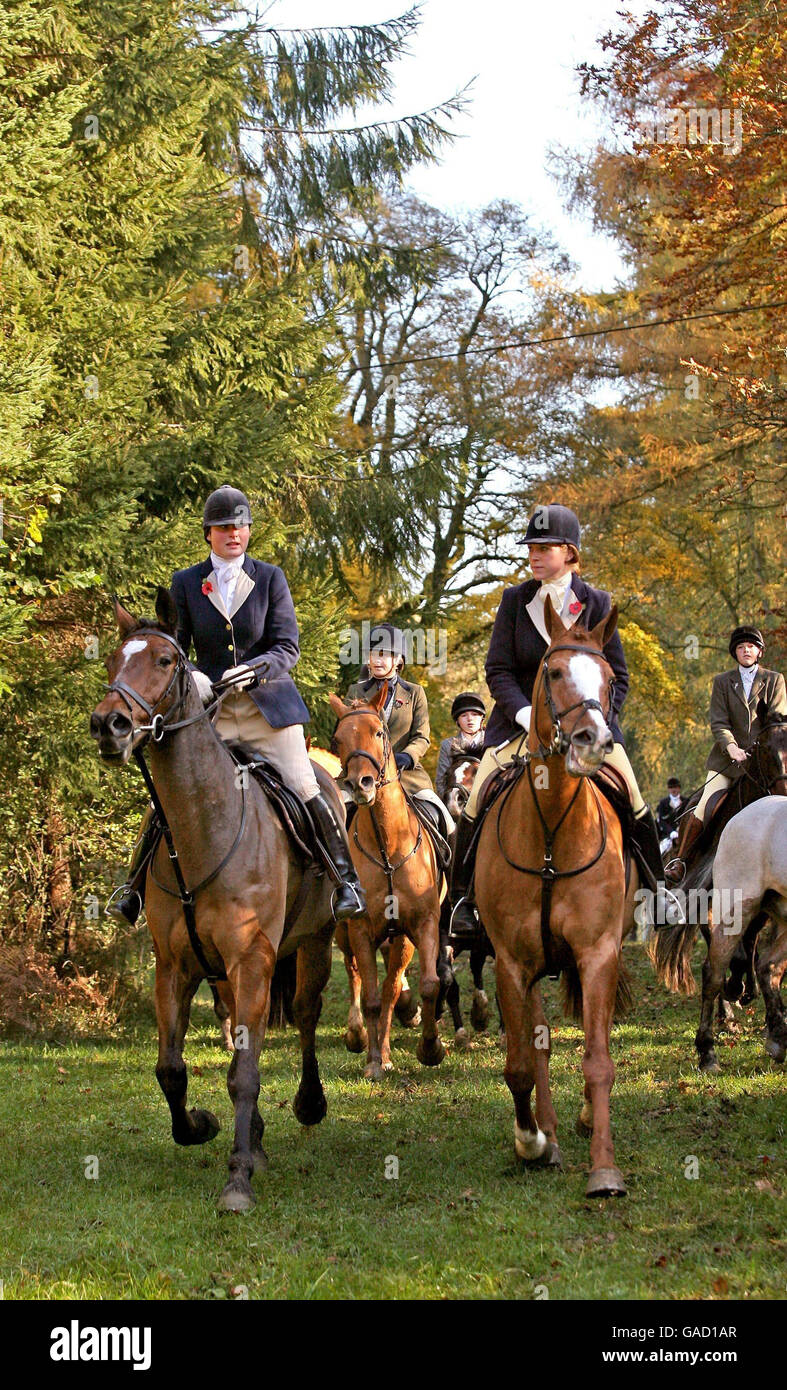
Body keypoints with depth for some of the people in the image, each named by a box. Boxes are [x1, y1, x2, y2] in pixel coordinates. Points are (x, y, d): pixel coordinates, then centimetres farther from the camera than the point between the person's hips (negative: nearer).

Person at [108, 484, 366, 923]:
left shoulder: (270, 578, 3)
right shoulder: (185, 583, 5)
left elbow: (288, 646, -2)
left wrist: (255, 669, -22)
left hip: (267, 704, -1)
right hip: (208, 706, 1)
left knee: (305, 789, -10)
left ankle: (346, 878, 1)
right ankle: (136, 887, 6)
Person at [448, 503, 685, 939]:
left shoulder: (596, 603, 0)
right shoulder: (515, 600, 0)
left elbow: (617, 675, 3)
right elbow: (498, 670, -3)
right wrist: (526, 715, -19)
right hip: (520, 717, 0)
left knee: (633, 799, -10)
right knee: (477, 801, -13)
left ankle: (657, 886, 11)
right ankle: (463, 895, 3)